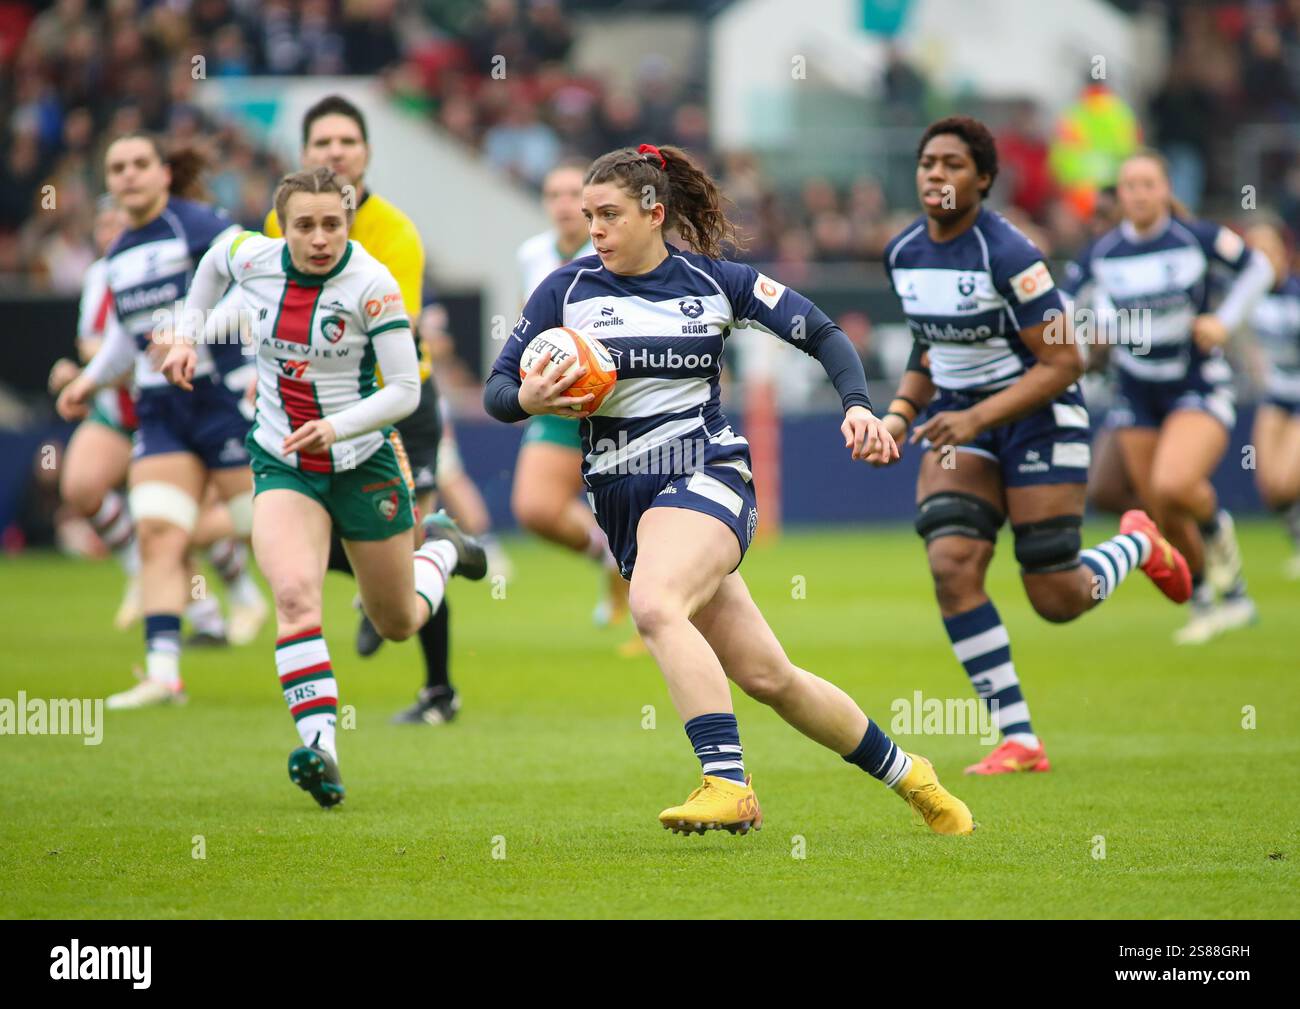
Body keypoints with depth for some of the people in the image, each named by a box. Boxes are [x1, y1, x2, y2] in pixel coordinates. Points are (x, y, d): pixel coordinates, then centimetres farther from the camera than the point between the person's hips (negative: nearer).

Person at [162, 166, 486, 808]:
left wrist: (337, 426, -33)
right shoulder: (250, 257, -9)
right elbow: (213, 260, 18)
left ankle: (442, 551, 51)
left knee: (398, 623, 16)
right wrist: (189, 334, 10)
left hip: (364, 465, -1)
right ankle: (320, 747, -36)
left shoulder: (371, 284, -19)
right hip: (283, 466, 1)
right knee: (294, 594, -27)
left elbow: (406, 388, -19)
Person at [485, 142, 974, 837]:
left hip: (709, 475, -3)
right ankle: (903, 773, 21)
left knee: (654, 606, -34)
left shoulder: (717, 282, 0)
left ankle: (729, 786, -36)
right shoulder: (565, 289, 3)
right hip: (622, 499, 3)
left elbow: (822, 333, 8)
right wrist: (529, 399, -21)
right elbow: (496, 393, 2)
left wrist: (858, 407, -8)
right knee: (766, 677, 2)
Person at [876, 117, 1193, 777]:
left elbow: (1063, 363, -18)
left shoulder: (1007, 254, -20)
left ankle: (1138, 545, 32)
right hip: (958, 418, 6)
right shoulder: (902, 254, 2)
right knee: (951, 565, -18)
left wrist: (977, 419, -25)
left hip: (1037, 416, -6)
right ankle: (1018, 741, -11)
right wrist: (902, 412, 2)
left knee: (1057, 601, -5)